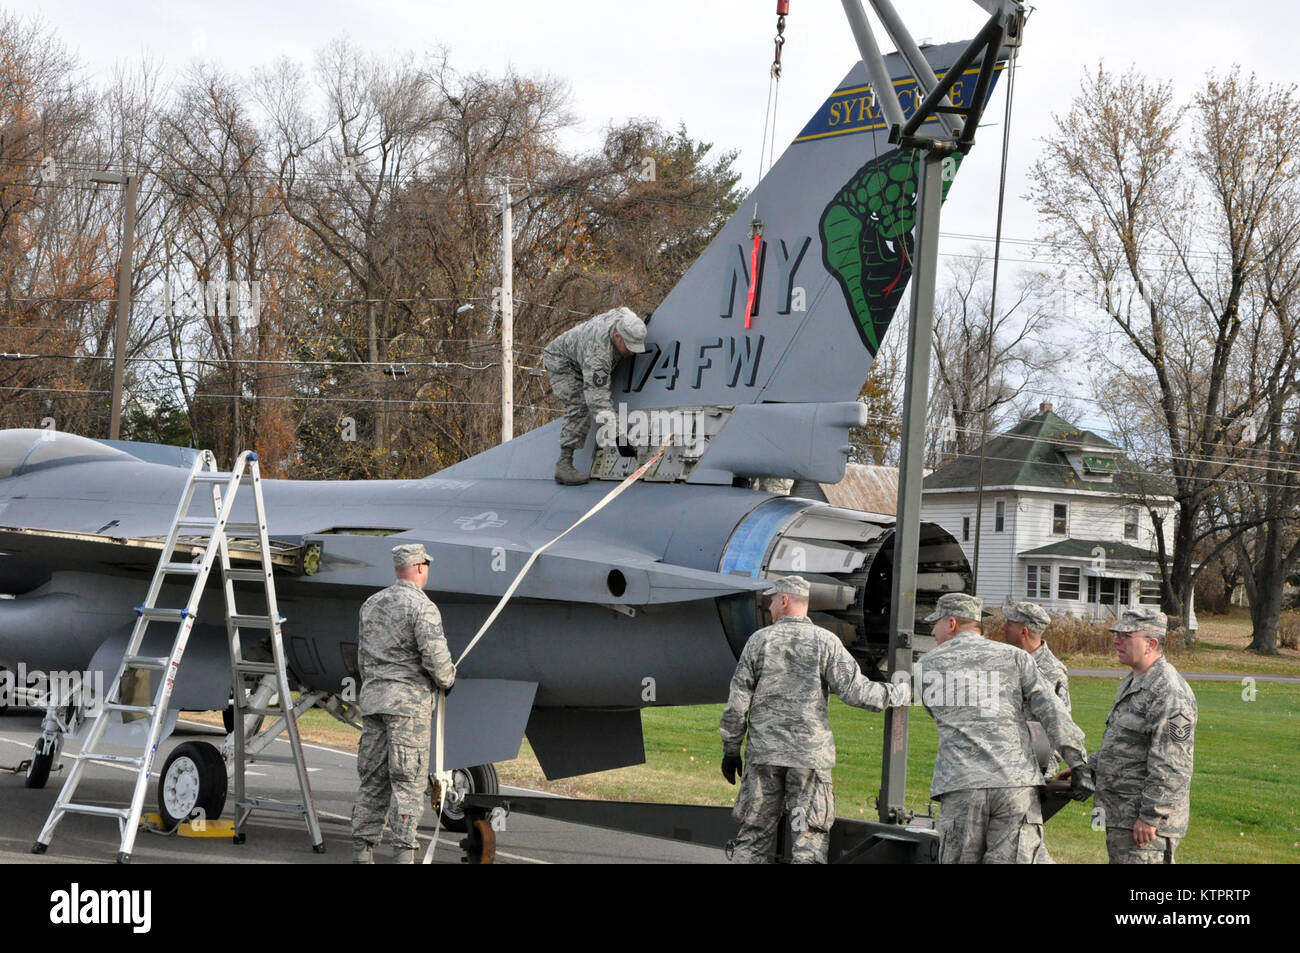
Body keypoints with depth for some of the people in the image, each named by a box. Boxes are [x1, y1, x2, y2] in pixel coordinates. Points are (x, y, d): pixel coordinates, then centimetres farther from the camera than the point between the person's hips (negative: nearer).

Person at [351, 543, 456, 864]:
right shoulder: (422, 607, -10)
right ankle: (403, 852, -8)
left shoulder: (372, 604, 14)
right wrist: (447, 681, 3)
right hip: (409, 703, -7)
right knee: (409, 781, -4)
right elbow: (435, 657, -17)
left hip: (373, 699, 7)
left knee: (373, 780, 9)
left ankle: (361, 852, 8)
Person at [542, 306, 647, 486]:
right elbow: (598, 399, -48)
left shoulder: (626, 318, -24)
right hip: (561, 361, -10)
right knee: (580, 407, -24)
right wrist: (619, 436, -52)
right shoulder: (598, 353, -45)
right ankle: (564, 464, -28)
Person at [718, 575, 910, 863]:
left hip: (764, 753, 1)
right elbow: (855, 691, -10)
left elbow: (737, 702, 1)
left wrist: (730, 750, 10)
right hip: (810, 754, -1)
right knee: (810, 840, 2)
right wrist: (899, 693, 4)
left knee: (754, 836, 8)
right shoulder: (826, 642, -2)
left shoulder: (760, 640, 2)